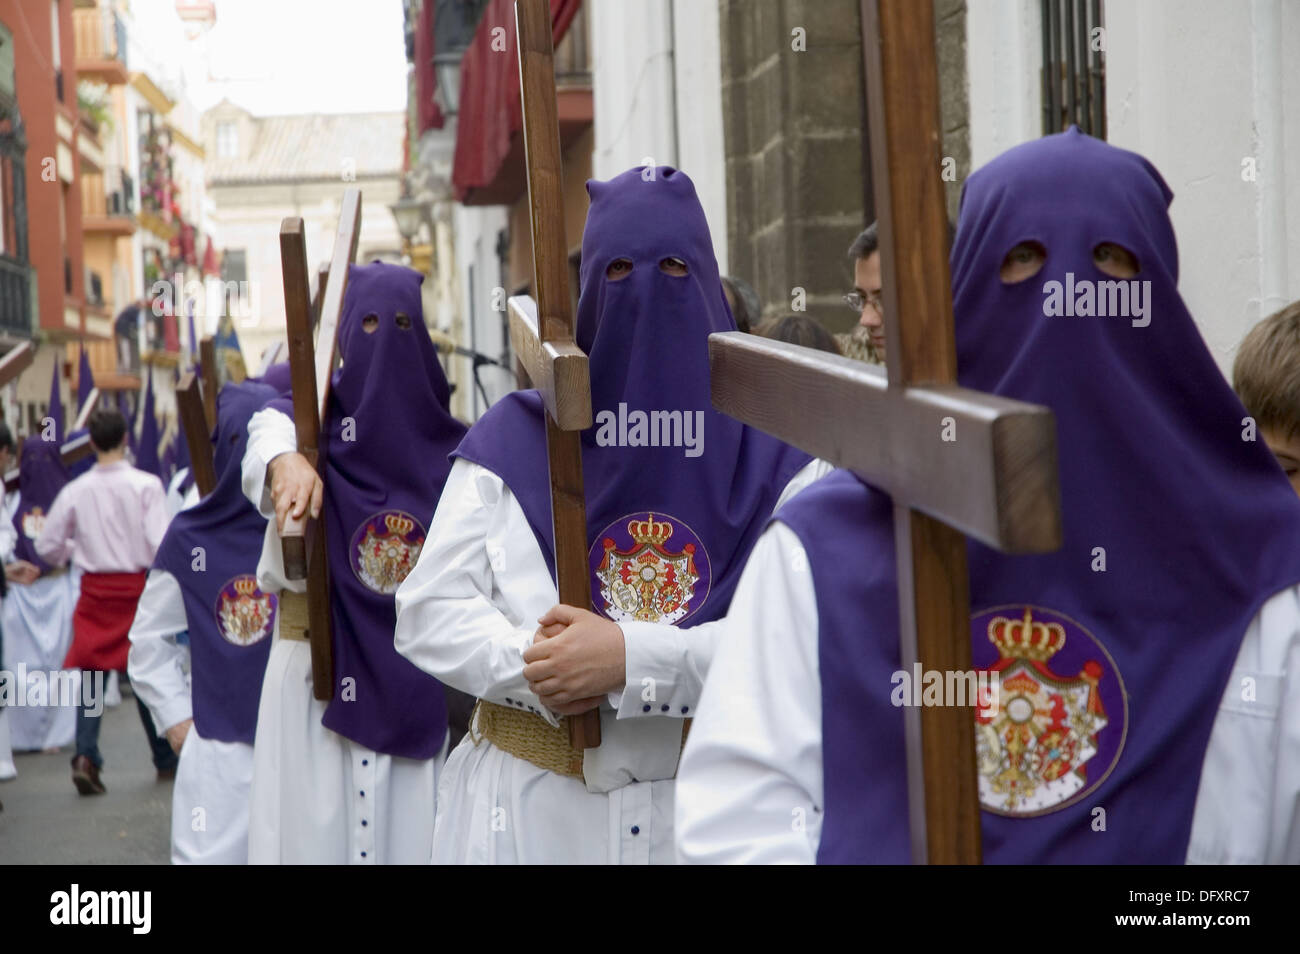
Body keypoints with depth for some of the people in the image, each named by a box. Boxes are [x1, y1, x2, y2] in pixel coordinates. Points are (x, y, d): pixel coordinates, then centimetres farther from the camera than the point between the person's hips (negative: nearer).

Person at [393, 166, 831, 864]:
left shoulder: (773, 455, -1)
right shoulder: (514, 440, 2)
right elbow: (427, 611, -1)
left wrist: (634, 660, -23)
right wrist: (535, 665, -20)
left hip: (713, 805, 0)